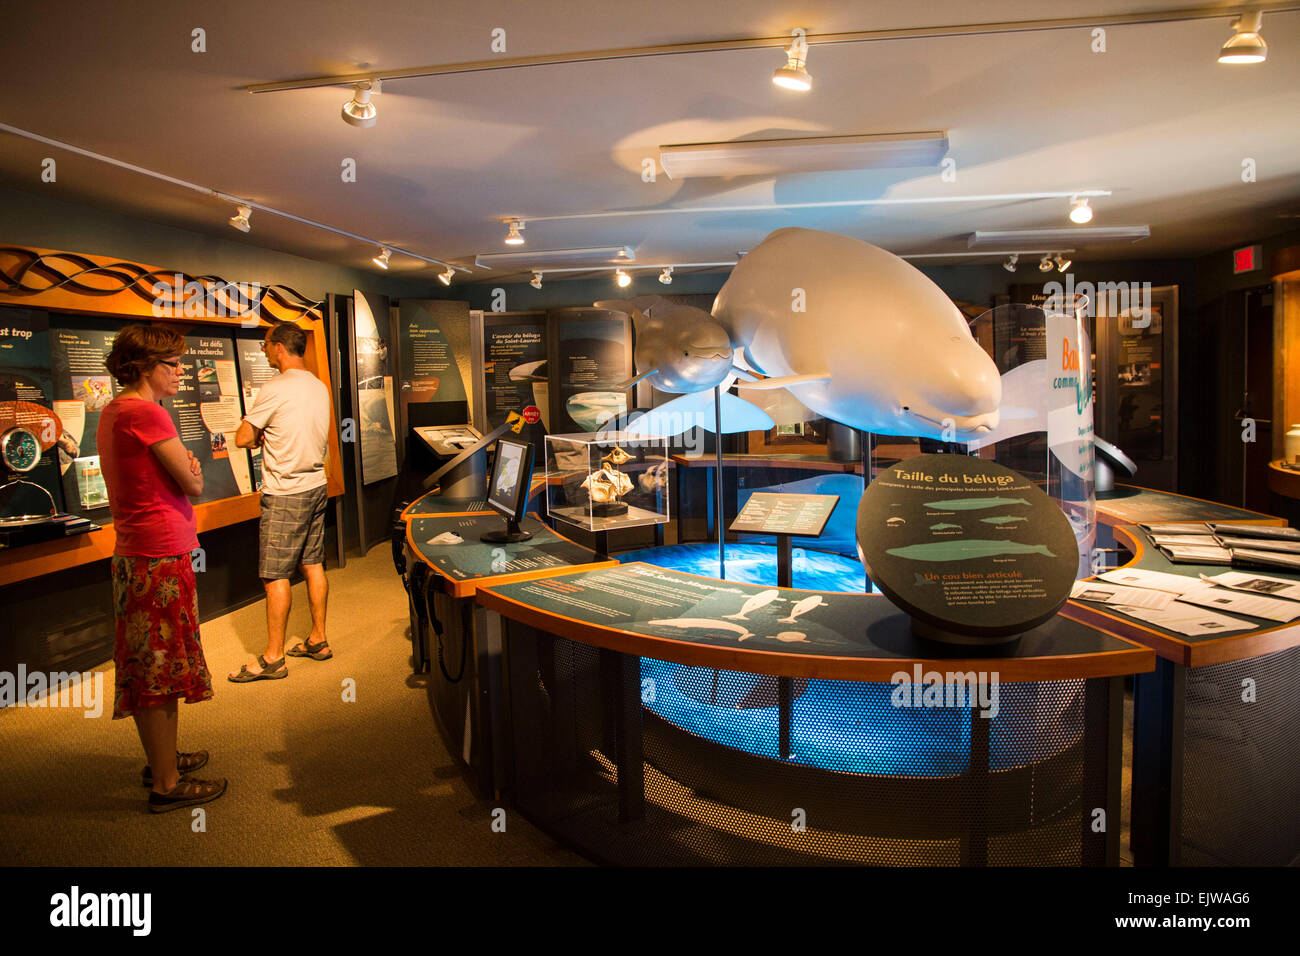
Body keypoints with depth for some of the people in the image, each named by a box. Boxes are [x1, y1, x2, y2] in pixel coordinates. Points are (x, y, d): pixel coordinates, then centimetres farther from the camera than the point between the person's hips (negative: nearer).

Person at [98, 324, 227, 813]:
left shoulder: (112, 412, 13)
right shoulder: (145, 413, -18)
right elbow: (193, 484, -13)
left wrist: (181, 464, 3)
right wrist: (191, 469, 6)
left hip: (133, 551, 10)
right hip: (160, 556, -10)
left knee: (146, 670, 19)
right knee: (160, 670, -2)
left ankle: (161, 758, 33)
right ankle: (166, 784, 8)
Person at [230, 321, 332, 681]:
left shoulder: (274, 390, -16)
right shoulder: (319, 387, 8)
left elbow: (242, 439, -11)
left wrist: (258, 437, 9)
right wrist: (268, 437, 6)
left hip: (284, 495, -8)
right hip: (316, 487, 8)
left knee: (275, 576, -1)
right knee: (313, 565, 14)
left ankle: (273, 658, 5)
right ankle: (318, 640, 23)